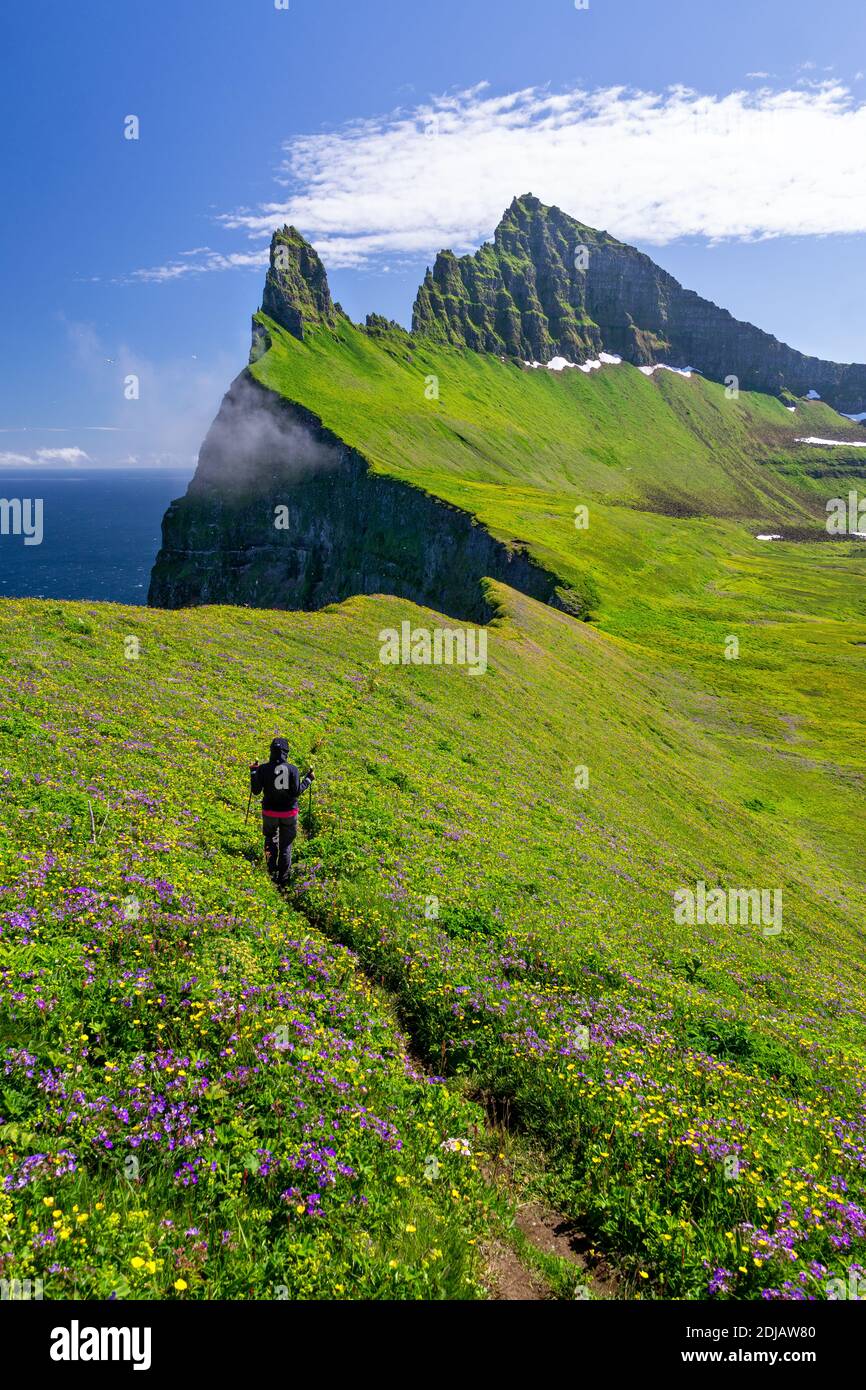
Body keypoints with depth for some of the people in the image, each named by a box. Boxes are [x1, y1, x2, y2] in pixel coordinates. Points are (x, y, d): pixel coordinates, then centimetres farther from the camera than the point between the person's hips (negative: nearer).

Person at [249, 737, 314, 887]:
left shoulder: (263, 768, -9)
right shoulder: (292, 769, -11)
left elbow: (255, 791, -4)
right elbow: (297, 792, -14)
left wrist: (253, 773, 9)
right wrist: (307, 780, 1)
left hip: (269, 812, 0)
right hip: (289, 813, 0)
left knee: (271, 839, 26)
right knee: (286, 846, 12)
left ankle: (272, 870, 14)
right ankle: (283, 881, 14)